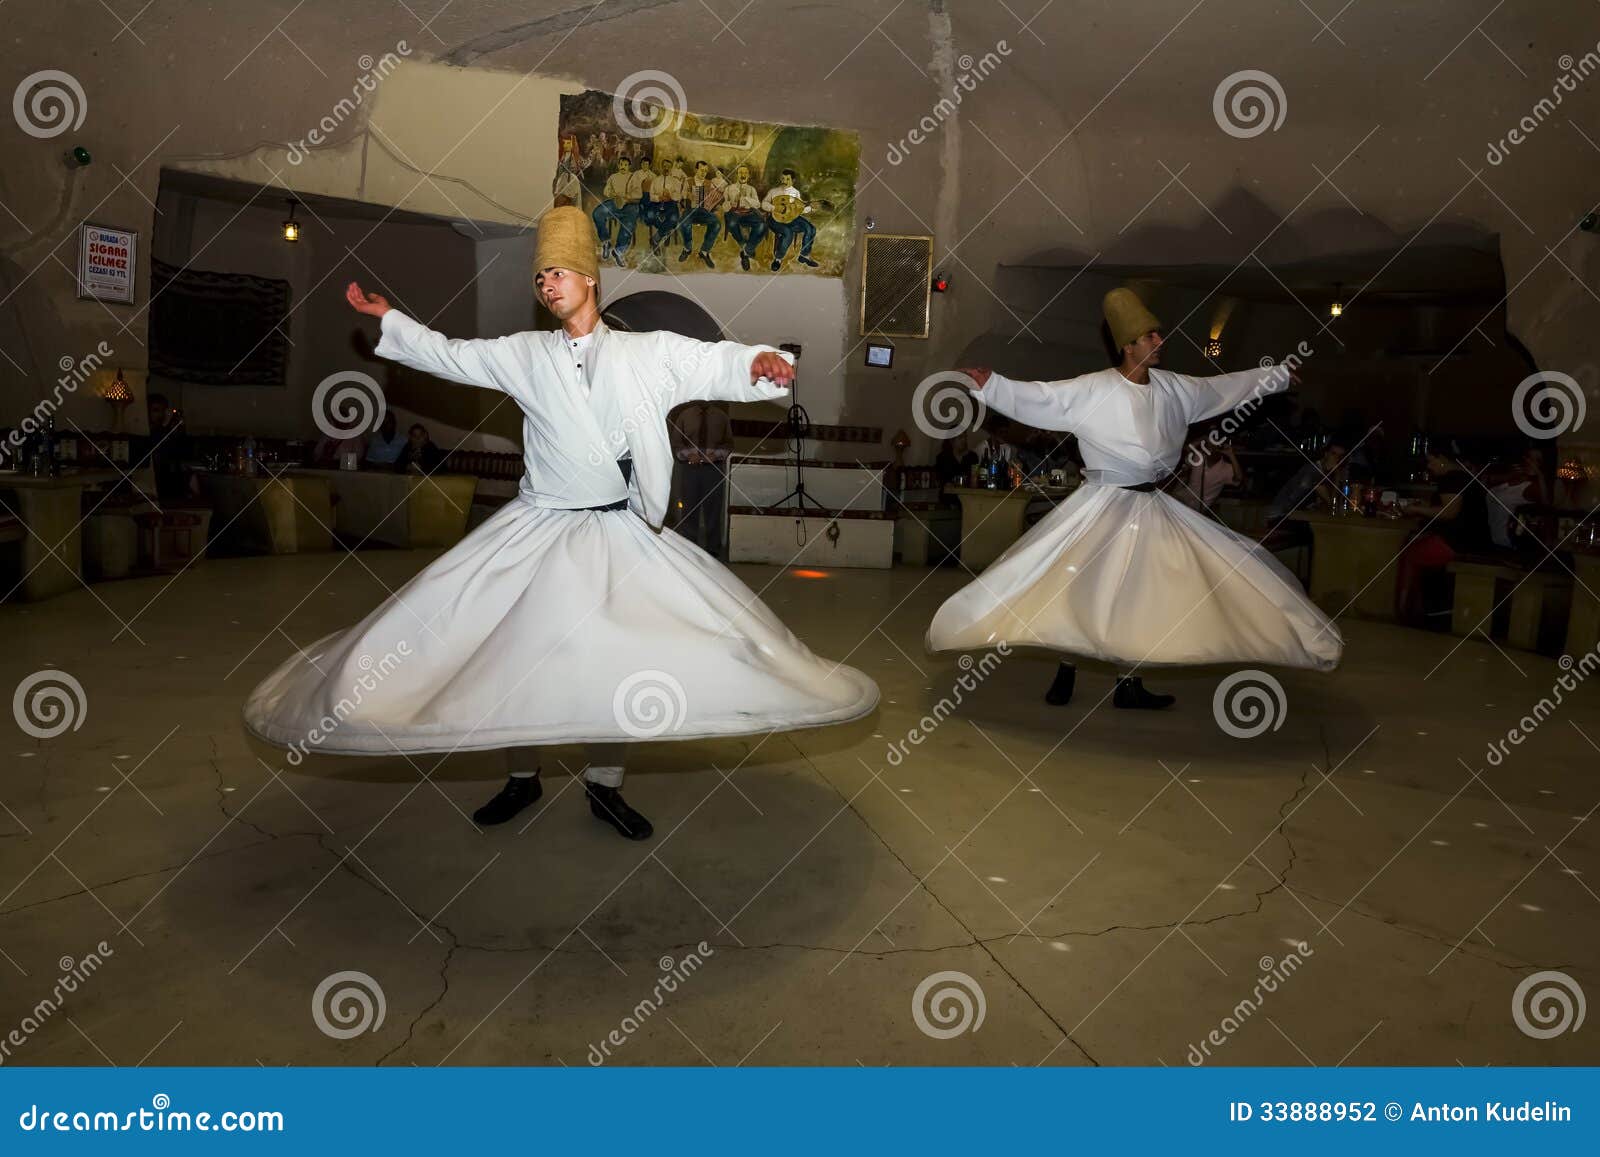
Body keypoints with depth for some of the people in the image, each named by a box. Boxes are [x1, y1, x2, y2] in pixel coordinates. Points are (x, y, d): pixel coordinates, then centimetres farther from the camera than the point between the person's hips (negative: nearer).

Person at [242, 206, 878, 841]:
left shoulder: (649, 353, 0)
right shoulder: (524, 354, 7)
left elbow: (718, 362, -9)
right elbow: (450, 356, 17)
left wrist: (758, 363, -29)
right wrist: (388, 317, 18)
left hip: (618, 533, -2)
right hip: (535, 528, 2)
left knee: (620, 652, -1)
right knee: (511, 647, 4)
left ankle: (604, 785, 16)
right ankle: (522, 776, 23)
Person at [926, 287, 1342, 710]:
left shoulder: (1172, 387, 5)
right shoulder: (1093, 390, -13)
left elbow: (1222, 389, 19)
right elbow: (1038, 398, -17)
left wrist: (1277, 375, 29)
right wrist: (990, 385, -29)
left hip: (1152, 507, 6)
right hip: (1105, 504, -6)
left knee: (1141, 593, 7)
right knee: (1082, 584, -11)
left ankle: (1130, 685, 15)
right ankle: (1067, 671, 7)